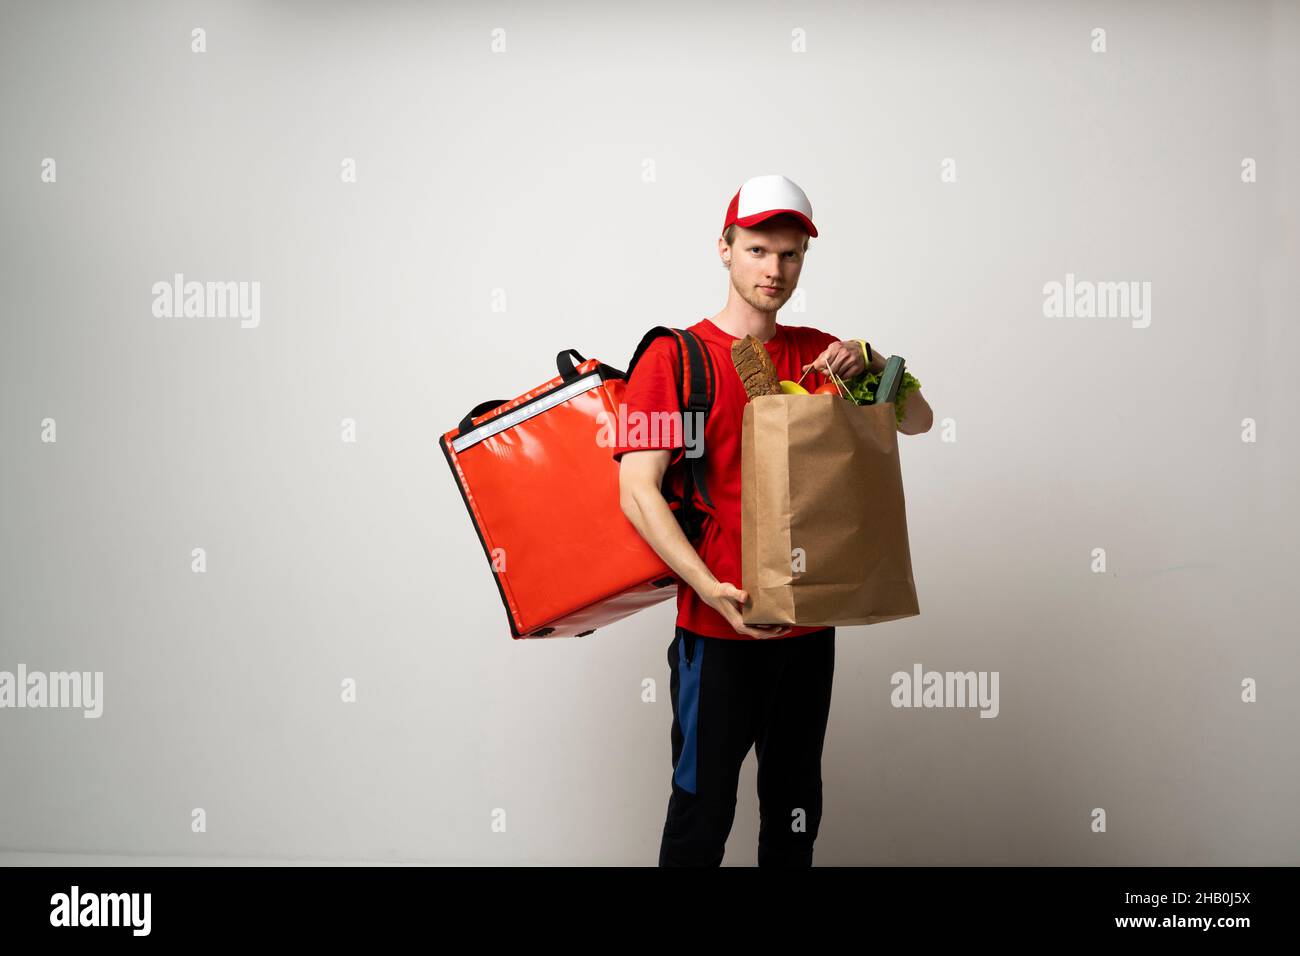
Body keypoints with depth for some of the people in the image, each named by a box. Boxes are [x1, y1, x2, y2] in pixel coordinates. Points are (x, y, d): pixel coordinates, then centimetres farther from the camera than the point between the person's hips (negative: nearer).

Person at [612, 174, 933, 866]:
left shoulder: (817, 354, 10)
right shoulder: (675, 356, -5)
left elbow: (918, 420, 12)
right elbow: (637, 490, -13)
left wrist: (871, 365, -9)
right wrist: (711, 589, -24)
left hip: (810, 623, 5)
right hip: (717, 627, -5)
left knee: (795, 810, 17)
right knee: (702, 814, 3)